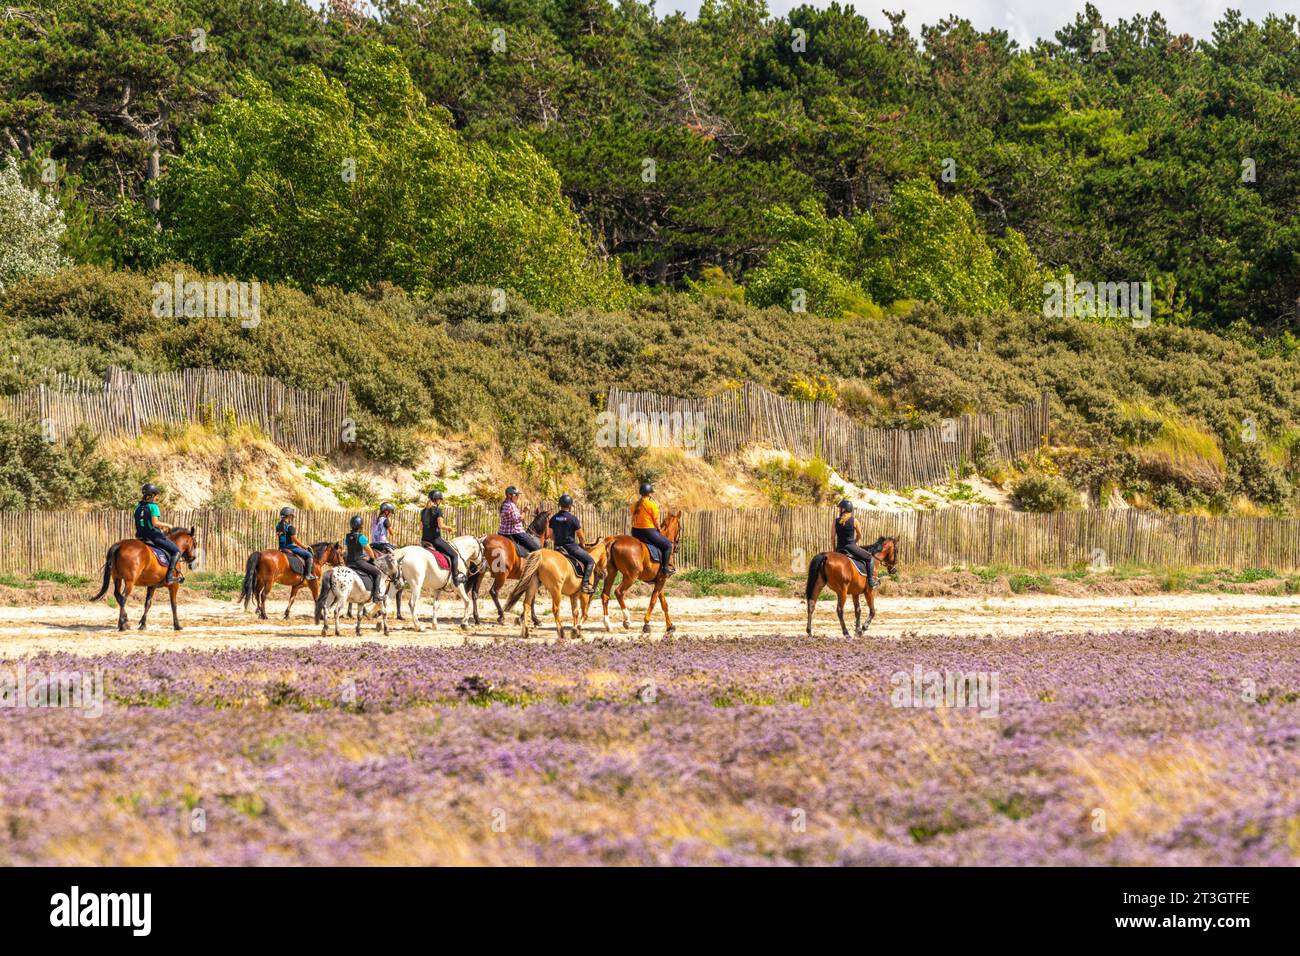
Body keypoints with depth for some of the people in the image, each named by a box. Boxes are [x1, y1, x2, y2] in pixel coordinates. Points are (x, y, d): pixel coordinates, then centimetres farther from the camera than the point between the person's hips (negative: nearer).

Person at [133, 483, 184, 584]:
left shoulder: (138, 506, 9)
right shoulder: (153, 506, -14)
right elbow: (155, 523, -23)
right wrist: (167, 525, -6)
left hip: (141, 536, 8)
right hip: (154, 535, -8)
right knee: (176, 551, 2)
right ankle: (170, 576, -12)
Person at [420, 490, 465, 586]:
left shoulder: (424, 511, 12)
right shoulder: (438, 510, -9)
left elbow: (421, 527, 14)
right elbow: (441, 525, -18)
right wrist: (448, 528, 0)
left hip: (424, 540, 7)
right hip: (435, 538, -7)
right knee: (454, 555, 5)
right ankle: (456, 576, -4)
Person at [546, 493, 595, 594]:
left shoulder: (553, 518, 5)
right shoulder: (573, 518, -12)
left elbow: (551, 536, 12)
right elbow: (581, 537, -6)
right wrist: (583, 545, 13)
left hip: (558, 547, 6)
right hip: (571, 547, -6)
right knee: (590, 561, 2)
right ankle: (585, 584, -14)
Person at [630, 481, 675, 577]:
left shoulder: (635, 505, 5)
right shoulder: (652, 505, -14)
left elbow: (633, 519, 10)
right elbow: (656, 522, -11)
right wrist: (659, 530, 8)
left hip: (635, 533, 7)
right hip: (649, 532, -7)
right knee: (668, 545, 8)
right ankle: (665, 568, 3)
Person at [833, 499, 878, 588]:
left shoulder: (836, 521, -1)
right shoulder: (854, 521, -6)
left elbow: (833, 537, 1)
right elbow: (859, 535, 8)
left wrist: (834, 549, 13)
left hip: (840, 549, 3)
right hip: (851, 546, -3)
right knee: (870, 558, 12)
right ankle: (871, 580, 1)